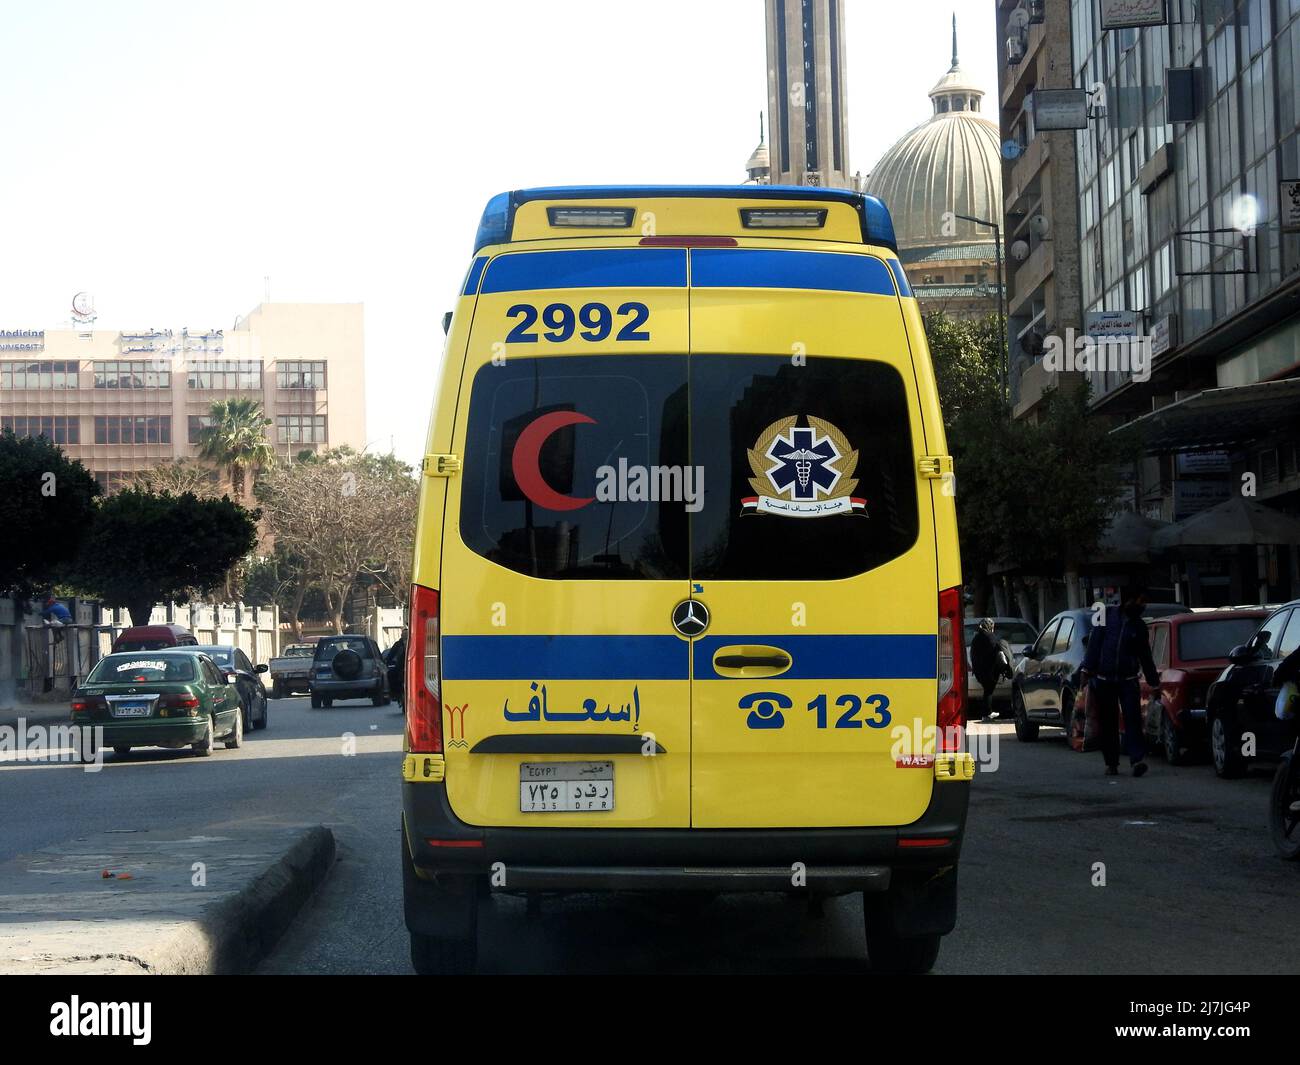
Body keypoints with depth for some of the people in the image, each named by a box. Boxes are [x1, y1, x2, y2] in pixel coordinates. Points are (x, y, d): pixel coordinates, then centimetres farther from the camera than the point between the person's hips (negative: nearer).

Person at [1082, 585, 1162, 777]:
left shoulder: (1139, 626, 9)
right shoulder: (1108, 616, 3)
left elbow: (1145, 657, 17)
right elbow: (1094, 642, -1)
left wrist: (1155, 682, 17)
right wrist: (1088, 668, -10)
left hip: (1128, 680, 1)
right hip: (1103, 680, -1)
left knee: (1133, 720, -15)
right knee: (1107, 724, 4)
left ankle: (1137, 759, -23)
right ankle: (1111, 763, 13)